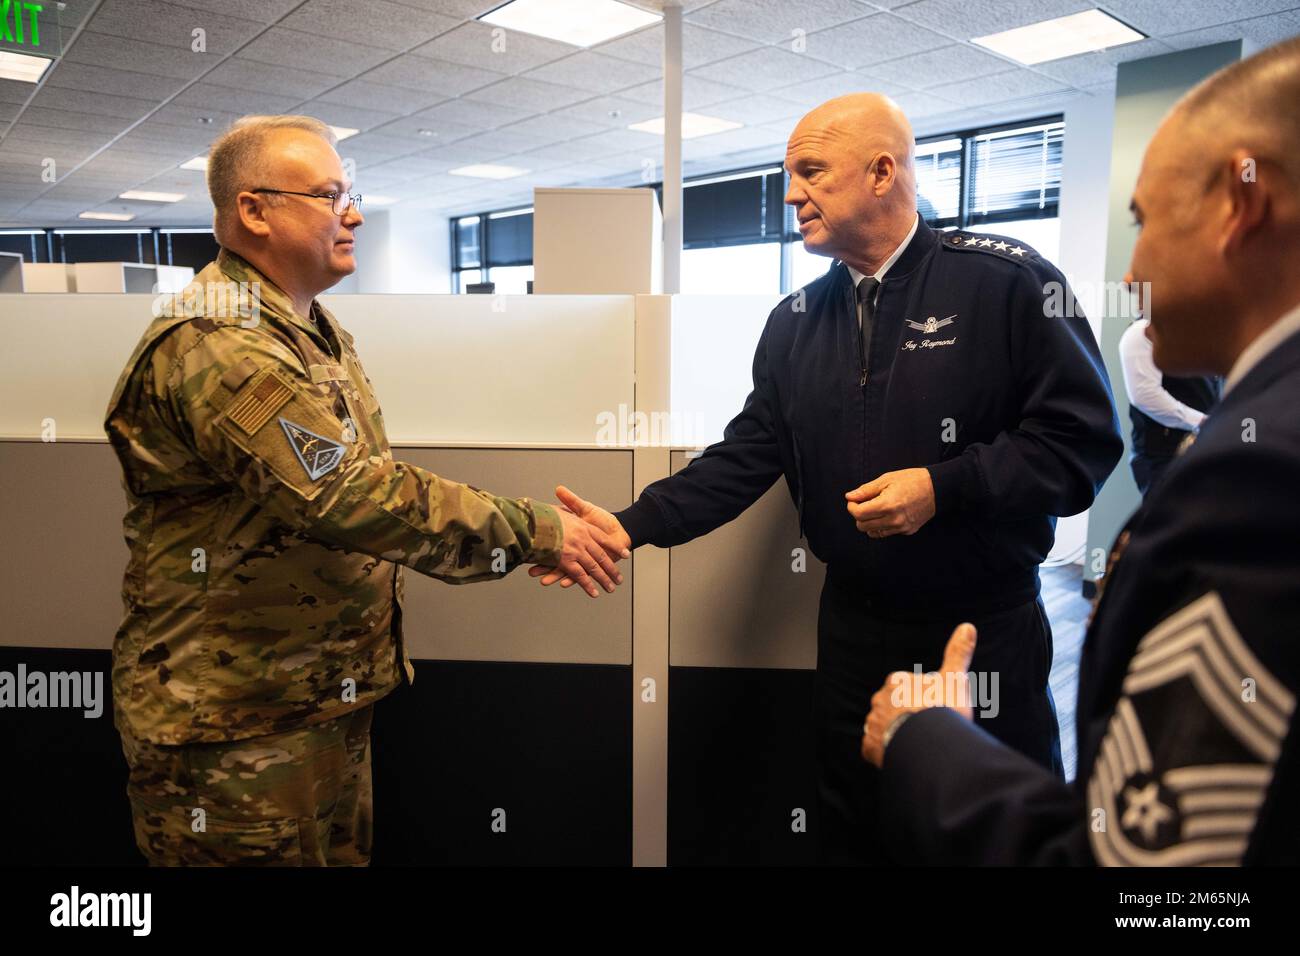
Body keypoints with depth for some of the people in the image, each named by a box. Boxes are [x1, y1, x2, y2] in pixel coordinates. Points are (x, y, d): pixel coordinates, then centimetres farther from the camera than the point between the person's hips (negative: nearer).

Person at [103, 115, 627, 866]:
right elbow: (357, 497, -30)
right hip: (239, 720, -9)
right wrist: (536, 531, -23)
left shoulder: (313, 329, 12)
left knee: (346, 849, 19)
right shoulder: (219, 347, -23)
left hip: (328, 693, 9)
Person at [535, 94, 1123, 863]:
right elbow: (748, 456, 2)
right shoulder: (795, 321, 5)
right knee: (852, 833, 19)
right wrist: (632, 526, -9)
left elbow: (1084, 438, -12)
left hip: (987, 631, -4)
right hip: (853, 631, 4)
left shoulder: (1006, 282, -11)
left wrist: (944, 487, -22)